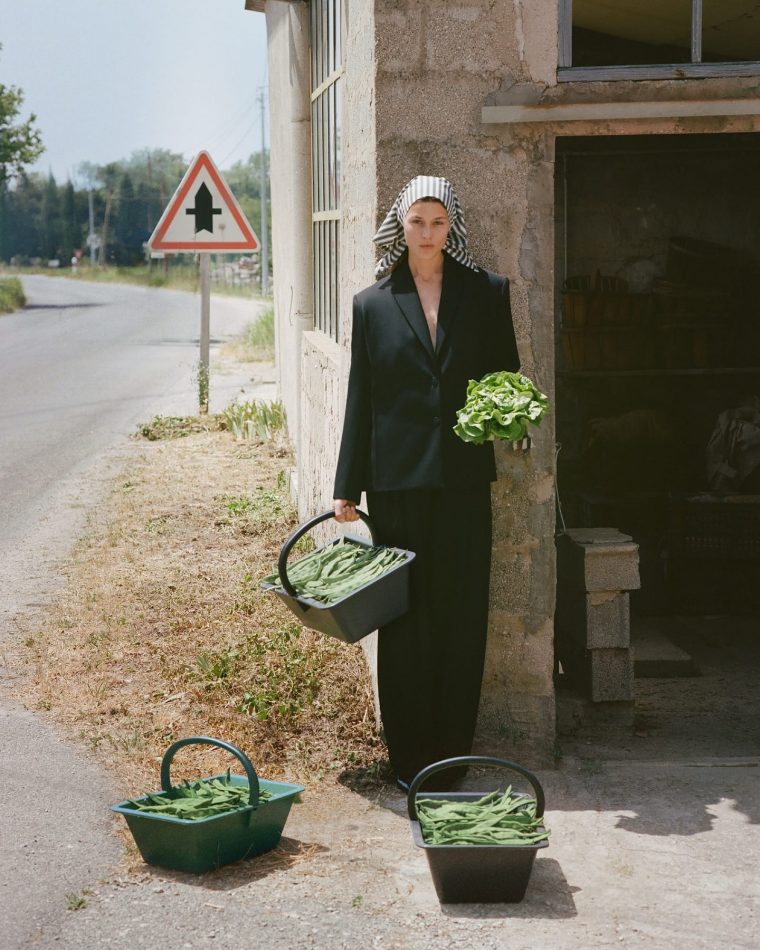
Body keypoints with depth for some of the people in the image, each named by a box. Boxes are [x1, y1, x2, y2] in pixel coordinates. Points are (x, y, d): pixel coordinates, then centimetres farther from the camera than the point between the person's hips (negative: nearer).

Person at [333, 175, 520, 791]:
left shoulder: (485, 293, 7)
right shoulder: (374, 305, 7)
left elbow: (506, 373, 13)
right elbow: (360, 399, 8)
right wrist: (347, 486, 6)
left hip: (463, 477, 1)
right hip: (397, 480, 0)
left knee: (462, 613, 2)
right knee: (404, 616, 2)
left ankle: (451, 752, 12)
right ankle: (408, 755, 11)